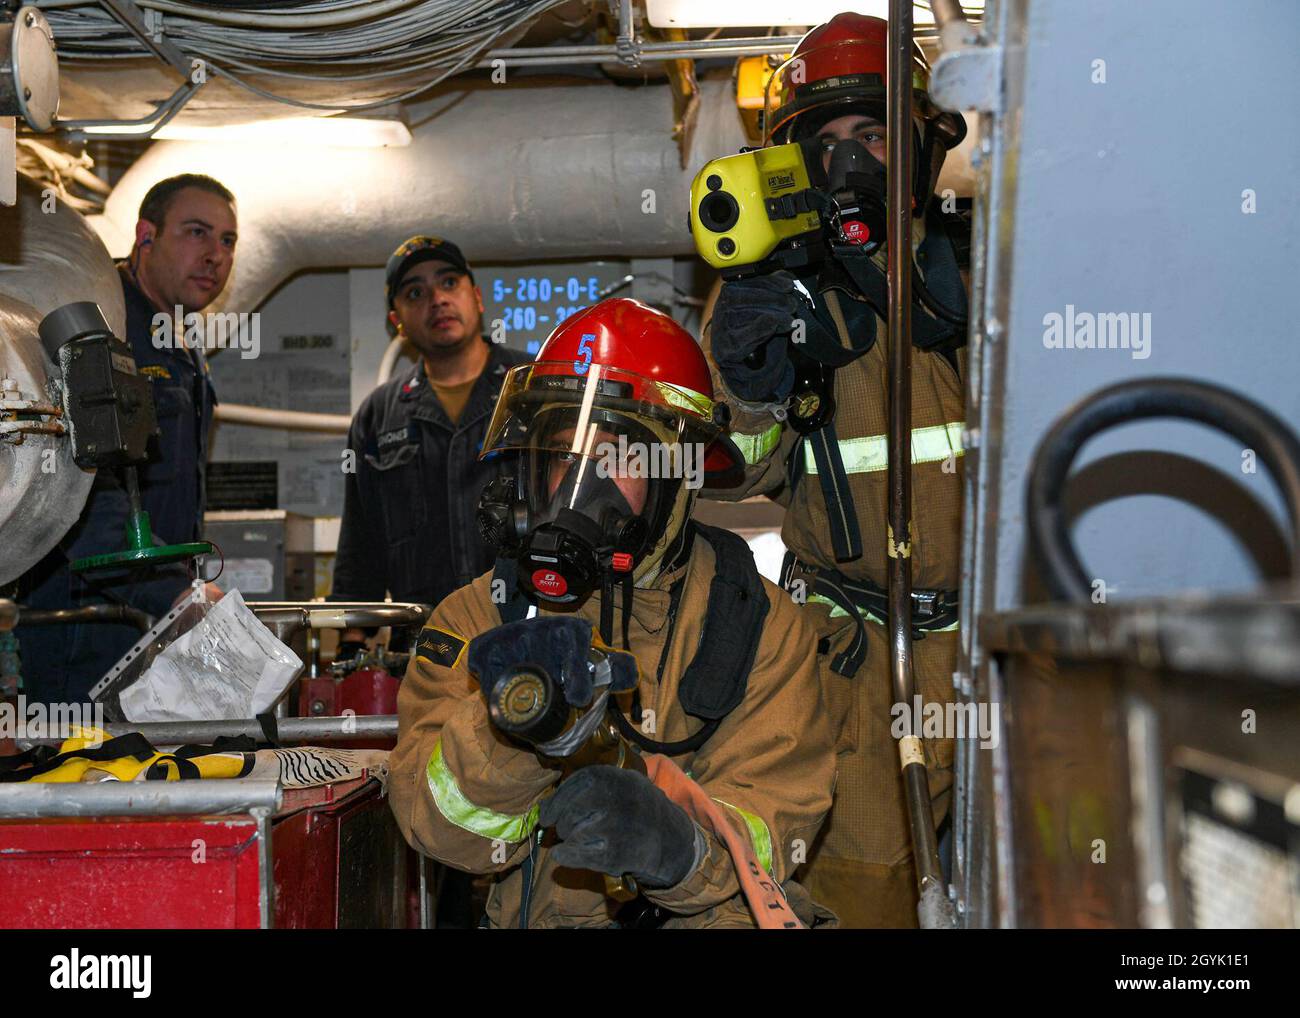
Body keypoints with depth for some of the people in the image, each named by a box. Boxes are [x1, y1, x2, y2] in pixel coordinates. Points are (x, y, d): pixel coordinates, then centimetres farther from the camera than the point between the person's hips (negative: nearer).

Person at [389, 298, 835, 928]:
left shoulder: (756, 622, 0)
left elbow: (773, 824, -9)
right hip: (542, 919, 2)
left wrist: (676, 841, -30)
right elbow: (436, 825, -6)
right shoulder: (479, 616, 4)